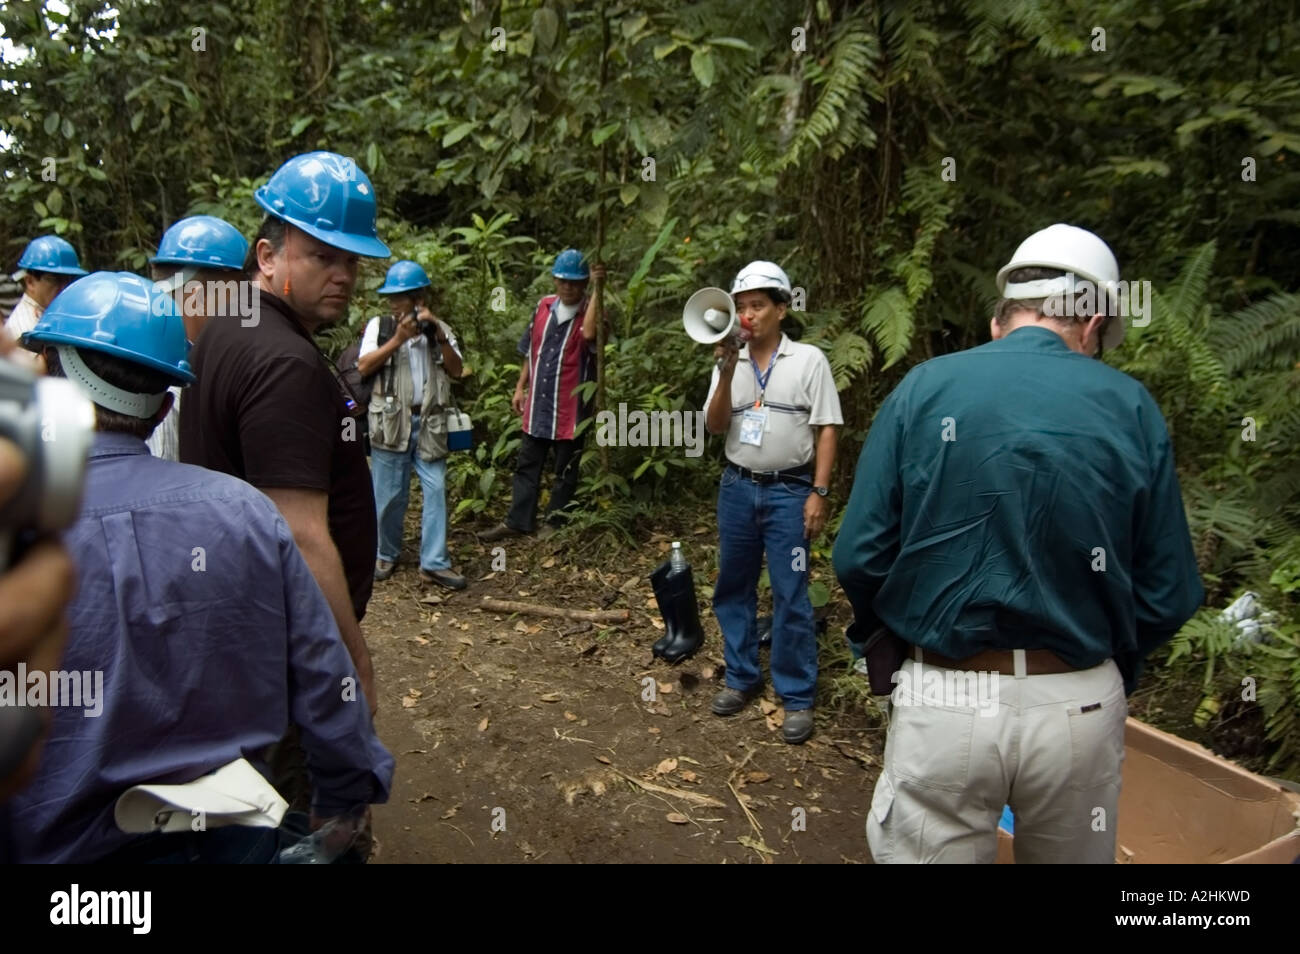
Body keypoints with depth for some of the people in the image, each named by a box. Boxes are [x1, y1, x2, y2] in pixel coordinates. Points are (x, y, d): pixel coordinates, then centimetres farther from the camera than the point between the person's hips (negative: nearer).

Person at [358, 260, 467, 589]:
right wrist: (398, 339, -13)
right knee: (389, 493, 6)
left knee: (436, 490, -1)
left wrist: (438, 336, -10)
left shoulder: (438, 328, 9)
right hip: (391, 420, -1)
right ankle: (386, 554, 24)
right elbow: (363, 366, -7)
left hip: (429, 421, 1)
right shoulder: (379, 326, 4)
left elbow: (456, 371, 1)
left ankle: (434, 563, 4)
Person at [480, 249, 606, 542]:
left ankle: (555, 523, 22)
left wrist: (597, 289, -32)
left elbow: (589, 333, -34)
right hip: (537, 405, 5)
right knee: (527, 466, 12)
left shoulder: (591, 311, -9)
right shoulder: (543, 307, 6)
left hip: (571, 408, -5)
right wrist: (520, 387, 13)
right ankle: (517, 521, 22)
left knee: (565, 472, 8)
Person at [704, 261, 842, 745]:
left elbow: (826, 430, -4)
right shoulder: (730, 363, 8)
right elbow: (715, 426, 0)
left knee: (791, 597, -3)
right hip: (737, 488, 4)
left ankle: (797, 697, 8)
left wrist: (819, 493, -11)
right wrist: (727, 372, -13)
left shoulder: (809, 360, -3)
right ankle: (741, 678, 27)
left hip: (788, 491, -4)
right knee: (734, 588, 11)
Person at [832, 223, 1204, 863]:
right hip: (1081, 707, 2)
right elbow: (1167, 594, -1)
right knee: (1073, 854, 24)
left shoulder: (924, 388, -5)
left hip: (945, 702, -1)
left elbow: (860, 558, -9)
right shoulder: (1130, 407, -2)